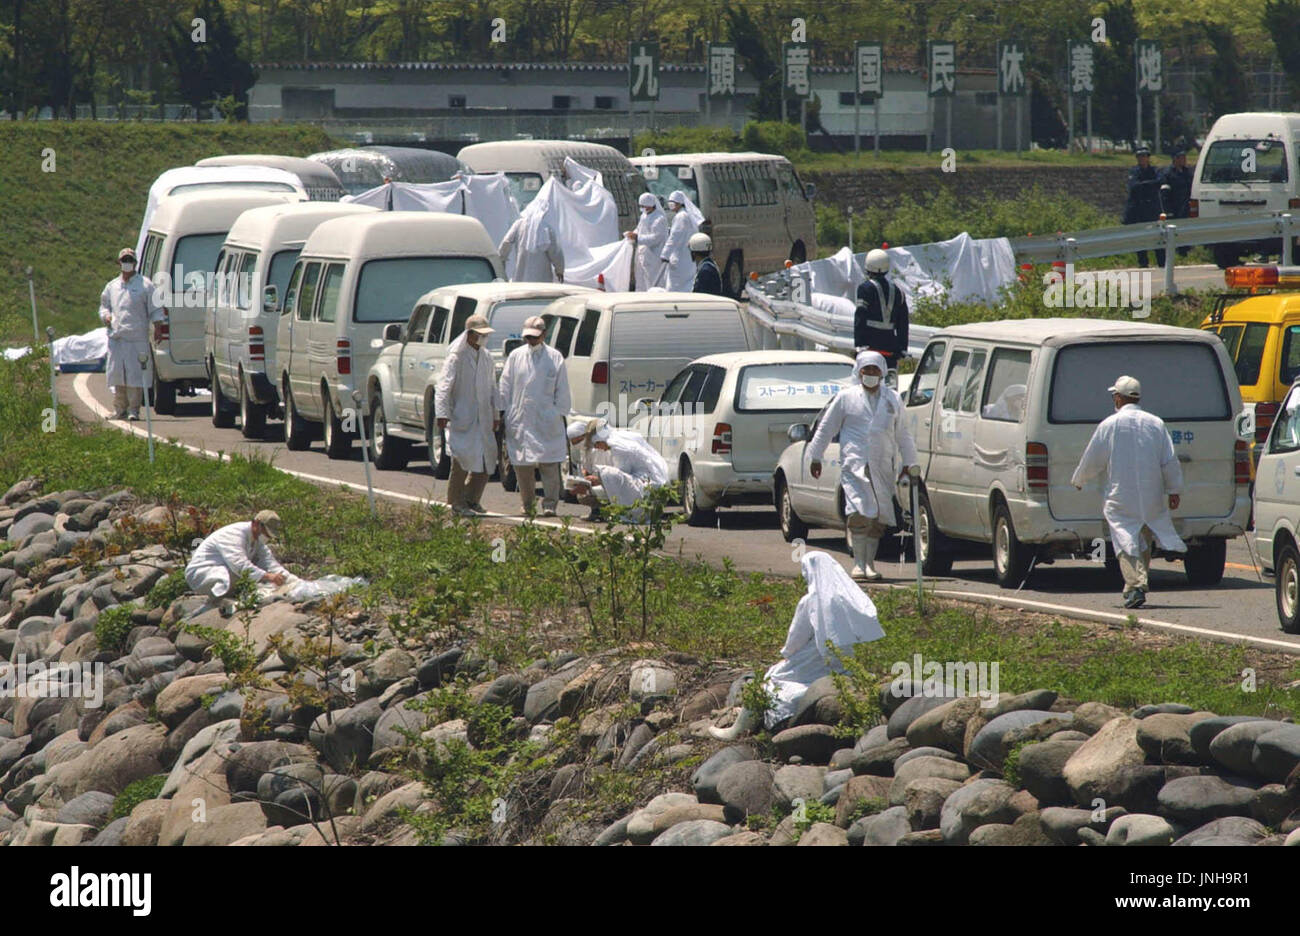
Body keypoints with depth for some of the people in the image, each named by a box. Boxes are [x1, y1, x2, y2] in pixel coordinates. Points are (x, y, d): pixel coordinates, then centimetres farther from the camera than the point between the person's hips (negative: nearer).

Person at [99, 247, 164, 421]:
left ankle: (134, 408, -3)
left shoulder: (144, 285, 3)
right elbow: (104, 306, 26)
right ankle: (120, 408, 12)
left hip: (137, 338, -4)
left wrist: (157, 328, -8)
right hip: (116, 337, 4)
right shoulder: (111, 286, 16)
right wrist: (106, 316, 4)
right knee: (116, 372, 3)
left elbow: (155, 309, 3)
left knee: (135, 373, -7)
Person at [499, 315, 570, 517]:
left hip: (547, 421, -2)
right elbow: (505, 388, 11)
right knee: (522, 466, 4)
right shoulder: (516, 356, 9)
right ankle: (528, 503, 15)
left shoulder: (555, 358, 5)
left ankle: (550, 504, -5)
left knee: (549, 464, -8)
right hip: (520, 421, 2)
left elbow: (562, 390, 8)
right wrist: (506, 414, 5)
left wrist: (559, 413, 2)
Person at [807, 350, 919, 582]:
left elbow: (902, 434, 21)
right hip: (854, 465, -3)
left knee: (878, 518, 2)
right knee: (858, 513, -17)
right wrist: (815, 457, 9)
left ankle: (870, 563, 12)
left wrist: (909, 463, 20)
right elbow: (825, 428, 11)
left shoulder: (893, 400, 15)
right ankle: (859, 563, -12)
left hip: (883, 467, 3)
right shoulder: (846, 398, 7)